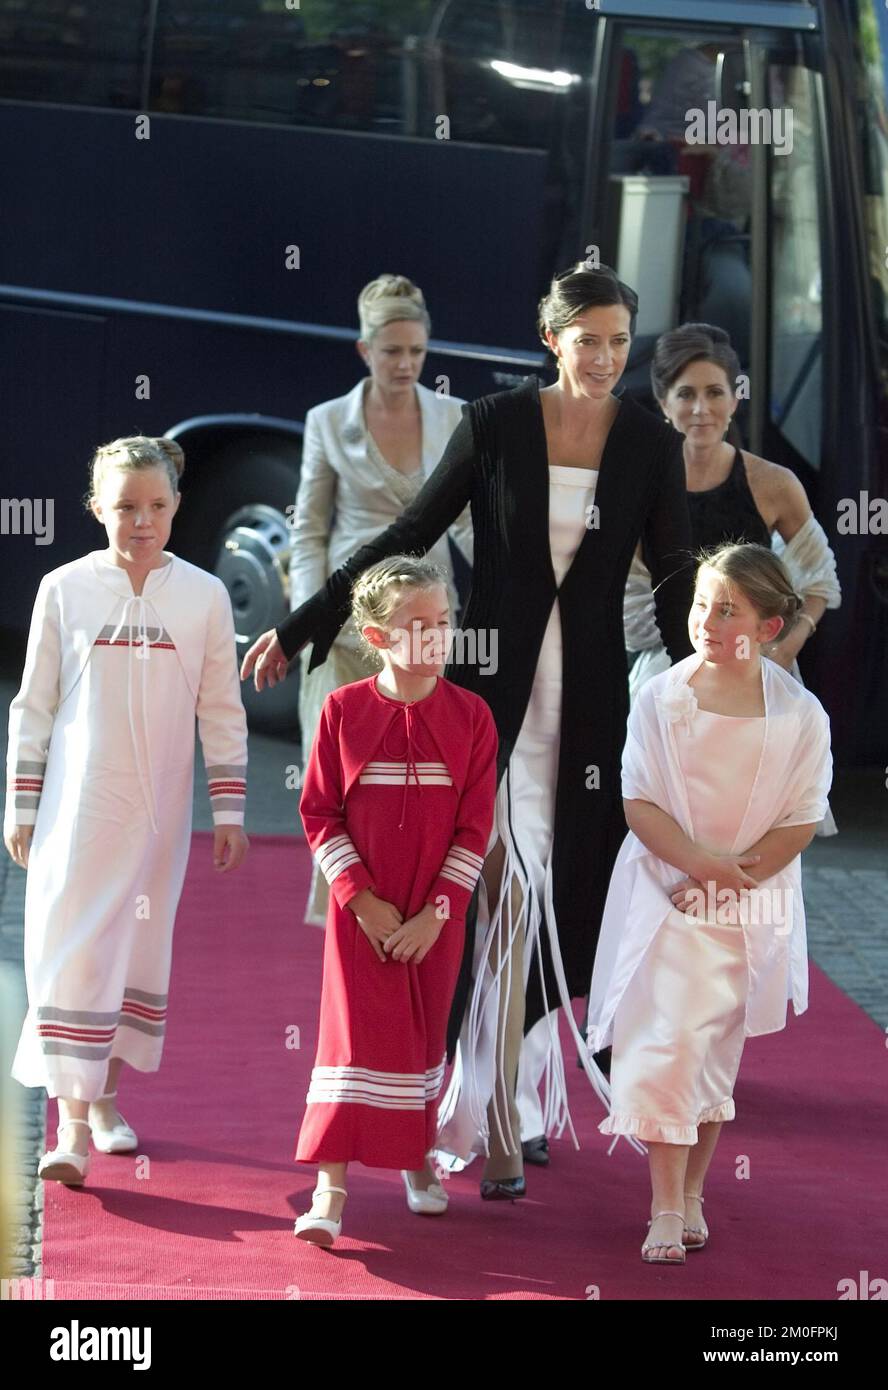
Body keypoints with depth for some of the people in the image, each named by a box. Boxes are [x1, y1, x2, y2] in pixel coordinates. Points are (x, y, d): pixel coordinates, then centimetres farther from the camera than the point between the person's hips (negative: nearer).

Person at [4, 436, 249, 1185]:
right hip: (79, 806, -2)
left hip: (159, 811, 2)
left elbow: (223, 711, 5)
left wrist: (229, 814, 3)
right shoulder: (65, 589, -1)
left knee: (142, 949, 8)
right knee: (74, 948, -9)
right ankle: (74, 1127, -11)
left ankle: (105, 1097, 24)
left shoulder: (204, 595, 2)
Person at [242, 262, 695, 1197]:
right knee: (512, 876, -10)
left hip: (589, 698, 2)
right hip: (494, 681, -2)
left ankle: (514, 1085, 19)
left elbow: (675, 582, 4)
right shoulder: (494, 426, -3)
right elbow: (411, 536, 2)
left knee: (560, 893, 4)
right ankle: (499, 1127, -4)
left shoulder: (651, 446, 2)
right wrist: (301, 626, 0)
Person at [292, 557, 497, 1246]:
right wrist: (362, 898, -11)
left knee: (425, 1032, 12)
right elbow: (320, 814, -3)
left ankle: (417, 1157, 32)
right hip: (362, 911, -1)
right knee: (353, 1034, -5)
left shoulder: (470, 715, -4)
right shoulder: (344, 710, -5)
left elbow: (475, 825, -4)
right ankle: (330, 1188, -5)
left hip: (435, 918, 1)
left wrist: (436, 912, -10)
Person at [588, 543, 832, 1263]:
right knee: (667, 1045, -10)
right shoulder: (661, 698, -6)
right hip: (665, 898, -1)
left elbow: (801, 822, -5)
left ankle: (691, 1195, 22)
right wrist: (702, 860, -20)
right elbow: (640, 804, -7)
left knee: (716, 1054, 10)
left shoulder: (800, 715, -6)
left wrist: (727, 880, -13)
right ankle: (666, 1211, -5)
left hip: (753, 911, 1)